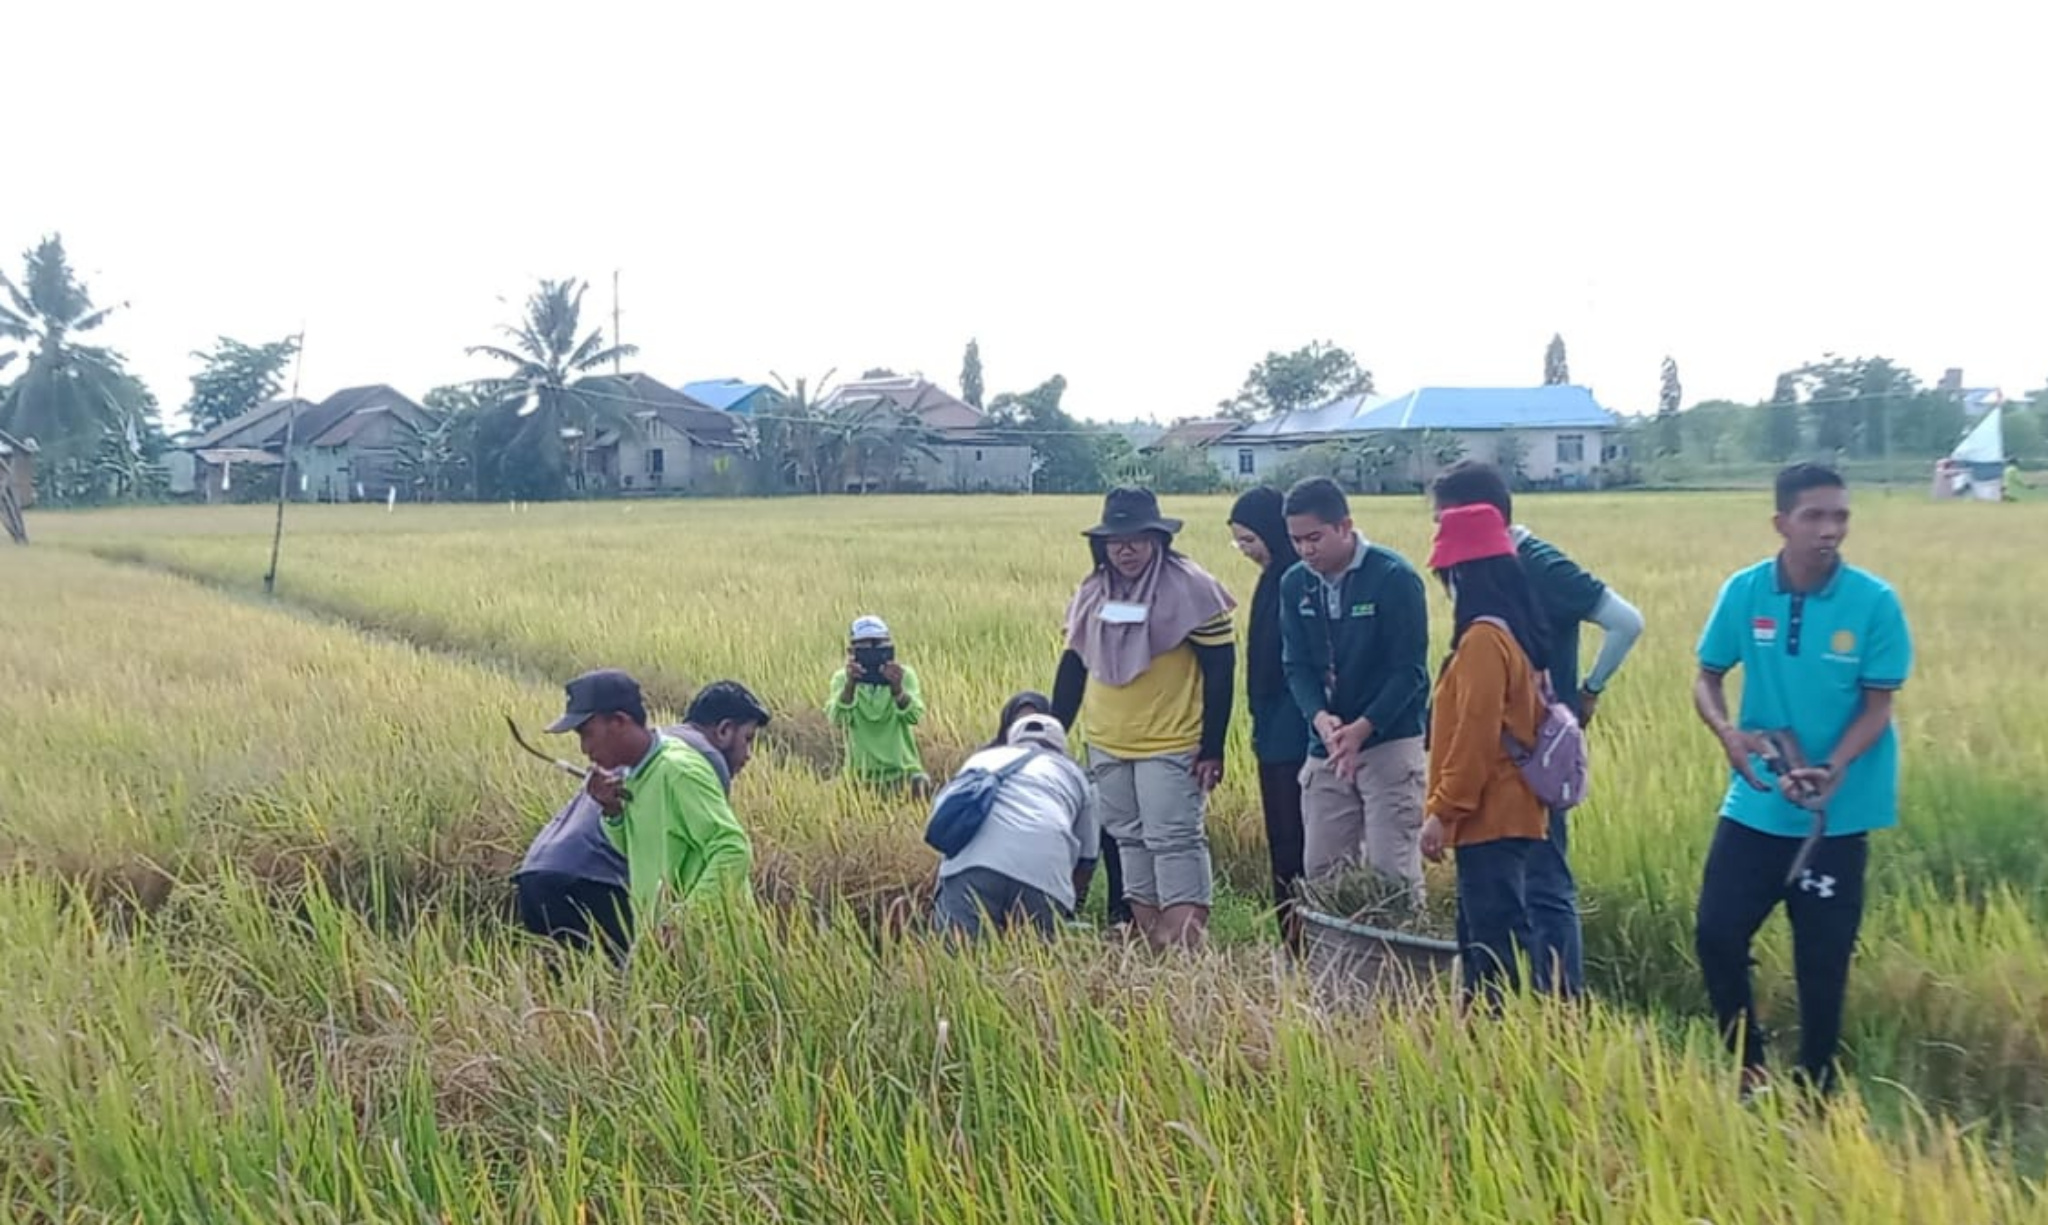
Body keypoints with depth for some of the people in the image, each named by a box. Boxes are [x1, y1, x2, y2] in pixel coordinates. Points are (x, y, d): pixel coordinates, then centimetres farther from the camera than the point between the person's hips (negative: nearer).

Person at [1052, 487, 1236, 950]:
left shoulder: (1190, 589, -11)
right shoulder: (1092, 593, 7)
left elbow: (1220, 670, -11)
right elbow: (1073, 666, 14)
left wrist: (1212, 748, -14)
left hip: (1171, 745, -6)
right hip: (1106, 744, 7)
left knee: (1174, 840, -9)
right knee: (1127, 839, 11)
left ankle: (1187, 938, -7)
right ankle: (1147, 932, 20)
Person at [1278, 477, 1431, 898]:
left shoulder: (1394, 577, -11)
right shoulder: (1295, 584, 5)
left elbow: (1408, 670, -12)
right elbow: (1296, 665, 3)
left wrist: (1362, 728, -22)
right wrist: (1320, 717, -17)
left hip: (1391, 741, -5)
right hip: (1326, 749, 6)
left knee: (1391, 872, -7)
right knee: (1319, 872, 7)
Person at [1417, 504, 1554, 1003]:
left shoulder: (1483, 640, -16)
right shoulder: (1513, 633, 14)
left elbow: (1475, 735, -21)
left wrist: (1443, 811, -16)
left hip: (1489, 818, -10)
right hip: (1502, 812, 10)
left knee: (1495, 941, -9)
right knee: (1484, 936, 15)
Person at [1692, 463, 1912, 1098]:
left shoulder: (1874, 602, -12)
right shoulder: (1744, 591, -6)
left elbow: (1877, 708, -8)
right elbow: (1707, 679, 3)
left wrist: (1833, 770, -24)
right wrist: (1728, 732, -17)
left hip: (1839, 813, -2)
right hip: (1755, 805, 2)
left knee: (1822, 958, 6)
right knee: (1717, 935, 1)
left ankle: (1816, 1088, 26)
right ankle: (1749, 1065, 24)